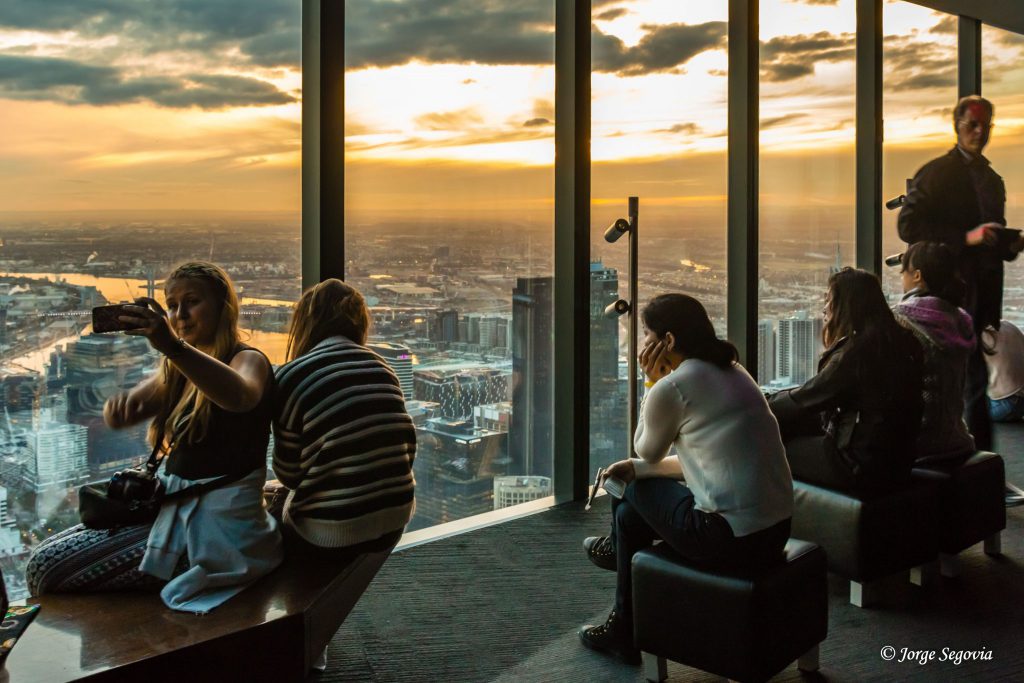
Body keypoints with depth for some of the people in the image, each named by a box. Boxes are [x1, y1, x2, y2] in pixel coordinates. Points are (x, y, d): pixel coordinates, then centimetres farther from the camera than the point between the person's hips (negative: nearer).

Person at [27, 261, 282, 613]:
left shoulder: (248, 359, -9)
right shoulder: (177, 370, 15)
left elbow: (239, 395, -36)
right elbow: (117, 417, 5)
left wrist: (173, 345, -50)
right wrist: (118, 406, -20)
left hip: (216, 519, -8)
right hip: (170, 504, 8)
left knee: (49, 568, -11)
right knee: (44, 561, 4)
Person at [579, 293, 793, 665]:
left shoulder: (672, 387, -13)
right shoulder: (730, 371, 12)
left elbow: (648, 451, 6)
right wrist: (637, 469, 16)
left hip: (730, 536, -7)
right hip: (776, 528, 7)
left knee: (637, 490, 19)